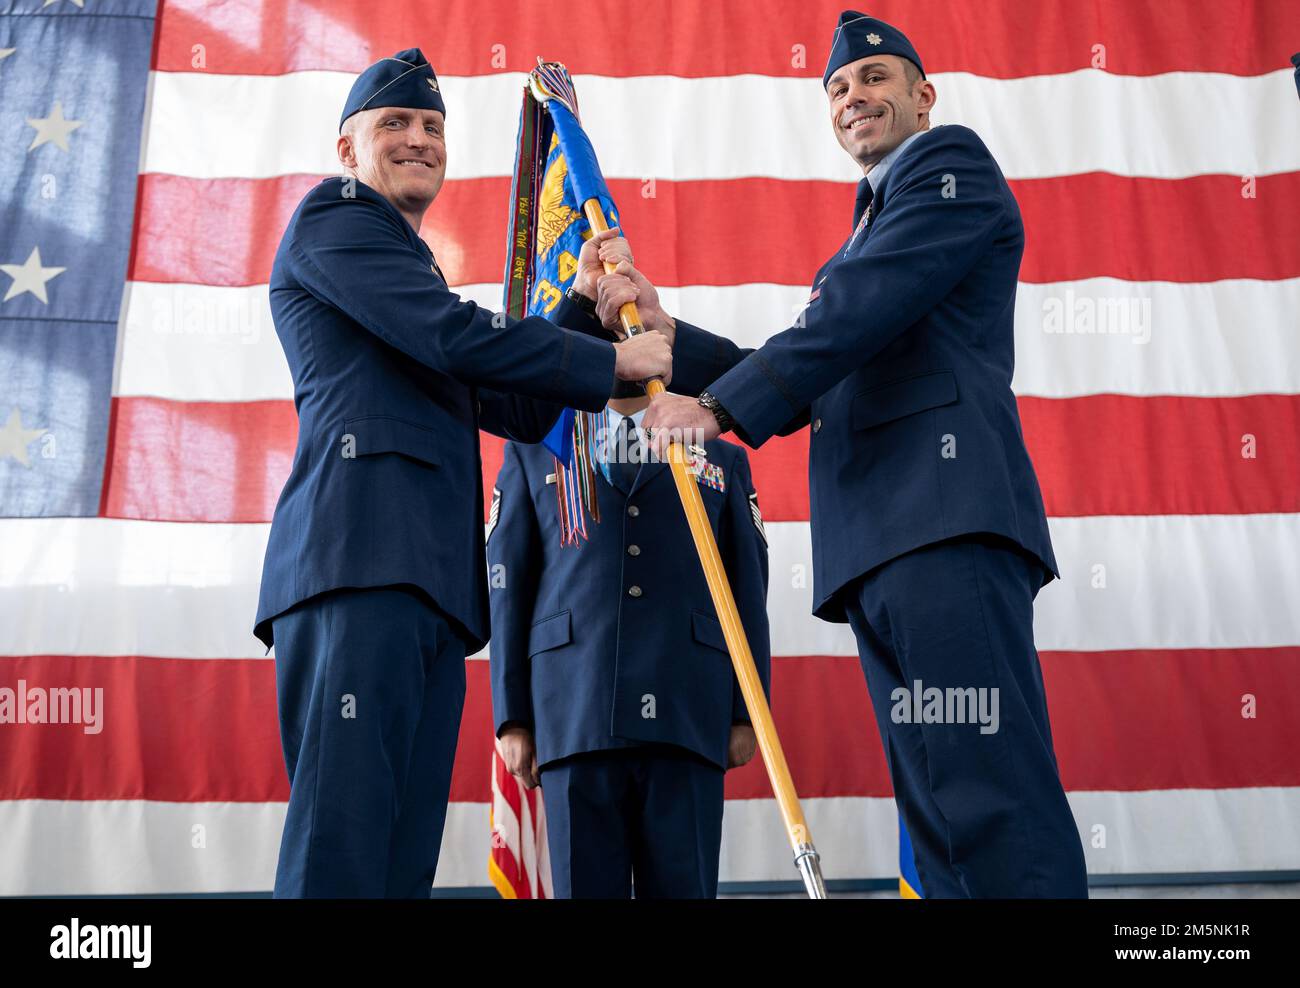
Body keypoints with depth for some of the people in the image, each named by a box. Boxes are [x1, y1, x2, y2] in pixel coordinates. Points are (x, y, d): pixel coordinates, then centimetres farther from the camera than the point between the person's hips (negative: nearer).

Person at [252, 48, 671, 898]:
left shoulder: (416, 273, 34)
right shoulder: (333, 215, 8)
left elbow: (511, 406, 28)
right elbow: (454, 336, -6)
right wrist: (614, 361, 2)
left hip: (432, 585, 9)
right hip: (362, 553, -9)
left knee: (405, 858, 4)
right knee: (341, 853, -15)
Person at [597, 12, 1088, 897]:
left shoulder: (950, 161, 8)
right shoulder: (860, 242, 33)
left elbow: (864, 306, -9)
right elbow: (793, 389, 25)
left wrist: (717, 408, -9)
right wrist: (665, 333, 14)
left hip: (943, 519, -9)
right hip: (876, 547, 9)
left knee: (993, 801, -16)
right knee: (939, 820, 6)